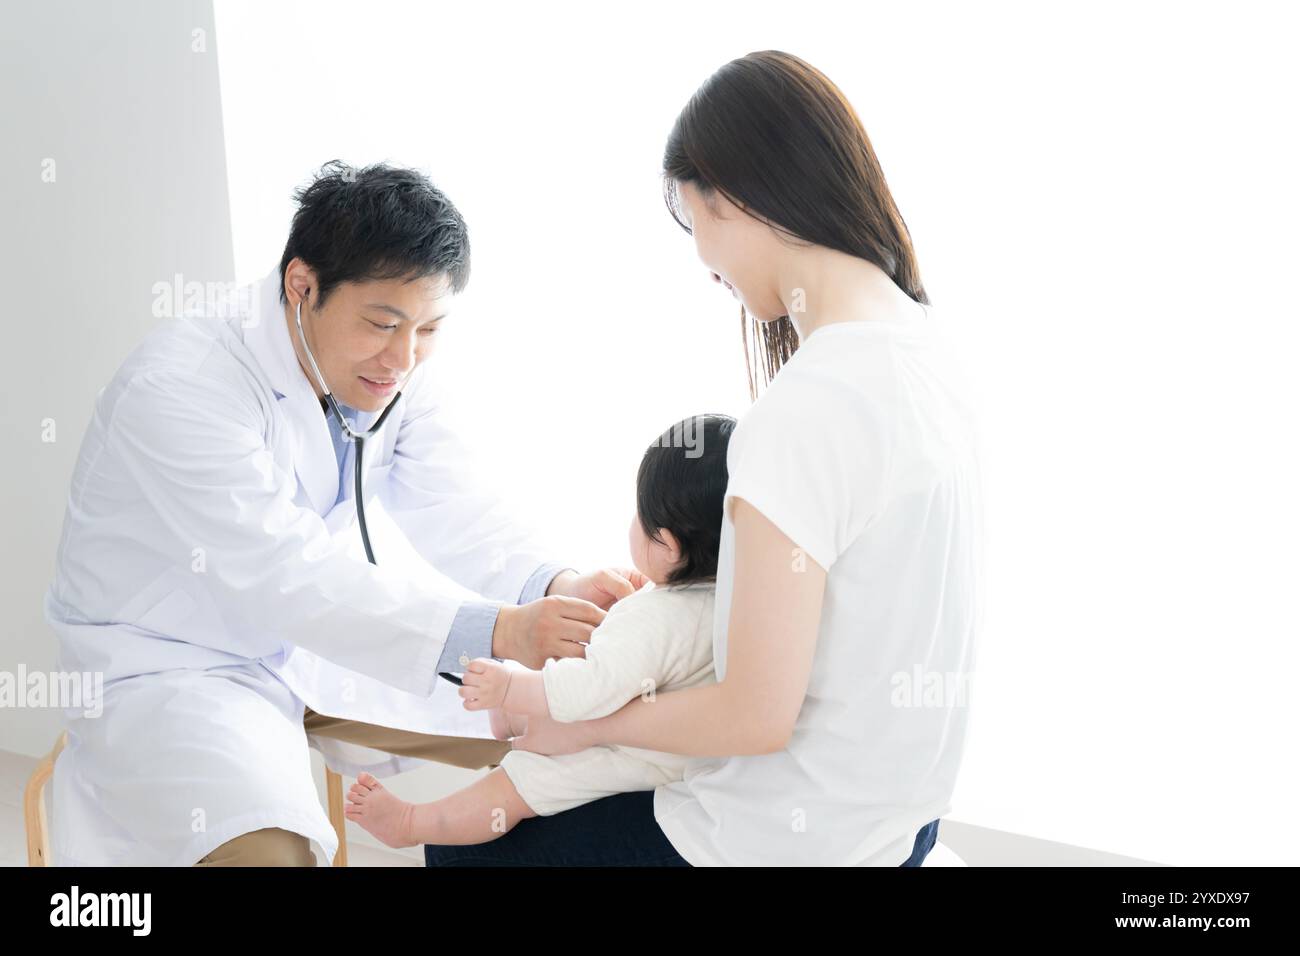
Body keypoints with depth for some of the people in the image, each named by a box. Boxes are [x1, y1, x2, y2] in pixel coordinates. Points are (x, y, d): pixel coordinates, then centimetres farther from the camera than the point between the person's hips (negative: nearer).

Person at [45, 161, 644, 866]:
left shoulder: (391, 370, -5)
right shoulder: (177, 384, -28)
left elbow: (452, 514, -12)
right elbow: (281, 574, -36)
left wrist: (556, 588, -34)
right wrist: (491, 632, -44)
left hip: (316, 644, 7)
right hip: (169, 665, -6)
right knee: (270, 852, -33)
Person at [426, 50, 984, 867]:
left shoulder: (804, 410, -29)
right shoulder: (923, 347, -3)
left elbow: (758, 716, -24)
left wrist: (586, 722, -8)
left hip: (800, 839, -9)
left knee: (461, 844, 12)